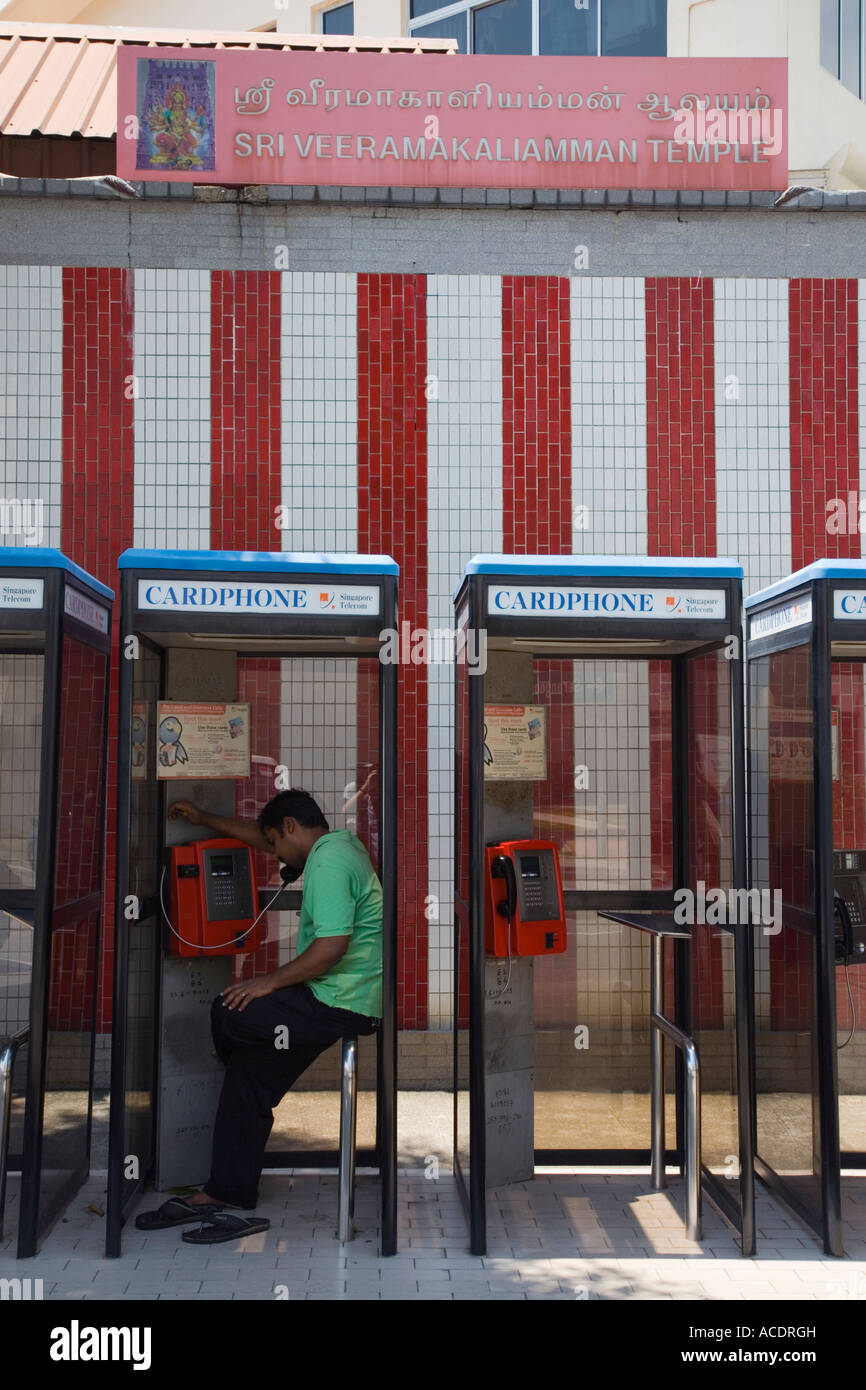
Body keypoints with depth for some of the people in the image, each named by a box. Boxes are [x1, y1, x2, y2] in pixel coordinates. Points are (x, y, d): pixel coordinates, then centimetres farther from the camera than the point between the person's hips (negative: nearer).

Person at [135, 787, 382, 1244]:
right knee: (248, 1071, 9)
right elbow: (261, 835, 30)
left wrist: (269, 982, -16)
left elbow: (331, 946, -27)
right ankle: (224, 1196, 12)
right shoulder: (341, 844, 16)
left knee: (227, 1013, -8)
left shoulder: (328, 863, -17)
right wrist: (205, 819, 36)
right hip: (345, 999, 11)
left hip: (340, 1003, -11)